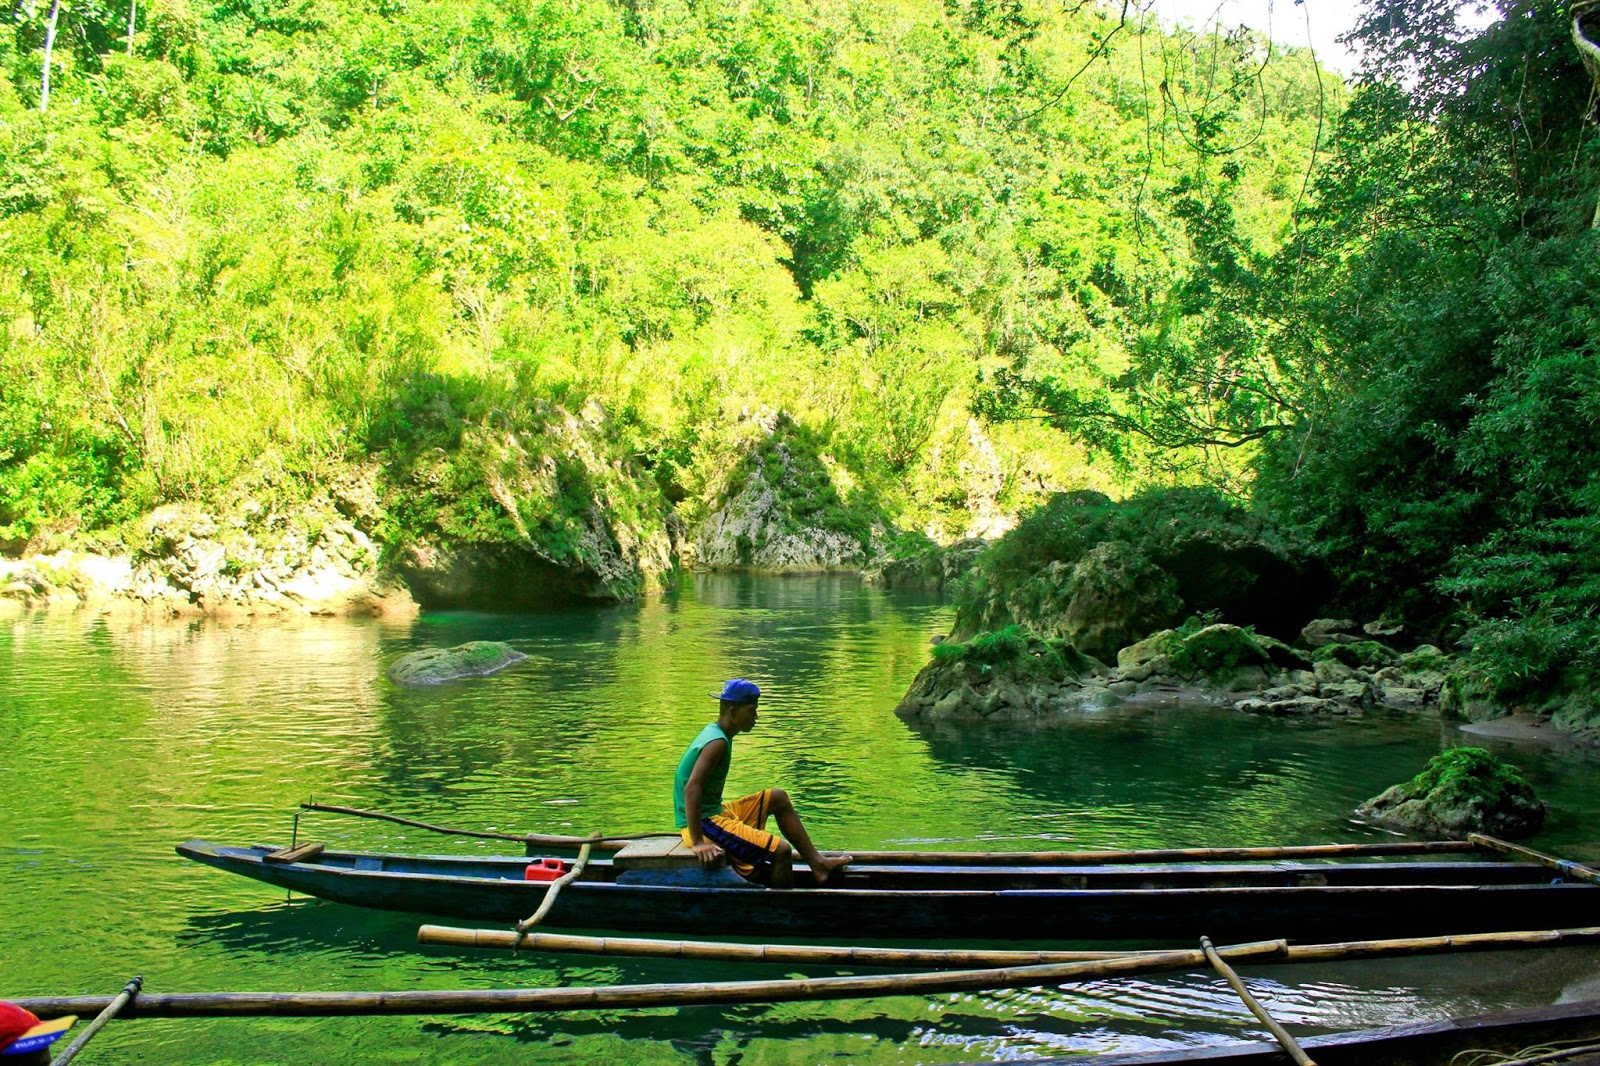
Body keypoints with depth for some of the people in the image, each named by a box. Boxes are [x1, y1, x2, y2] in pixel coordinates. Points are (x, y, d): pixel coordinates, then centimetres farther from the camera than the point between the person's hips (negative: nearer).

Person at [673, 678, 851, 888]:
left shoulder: (714, 732, 11)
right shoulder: (717, 742, -20)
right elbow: (691, 788, -31)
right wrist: (698, 843, -33)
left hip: (715, 813, 11)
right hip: (705, 823, -11)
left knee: (777, 798, 19)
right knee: (781, 850, -19)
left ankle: (817, 863, 18)